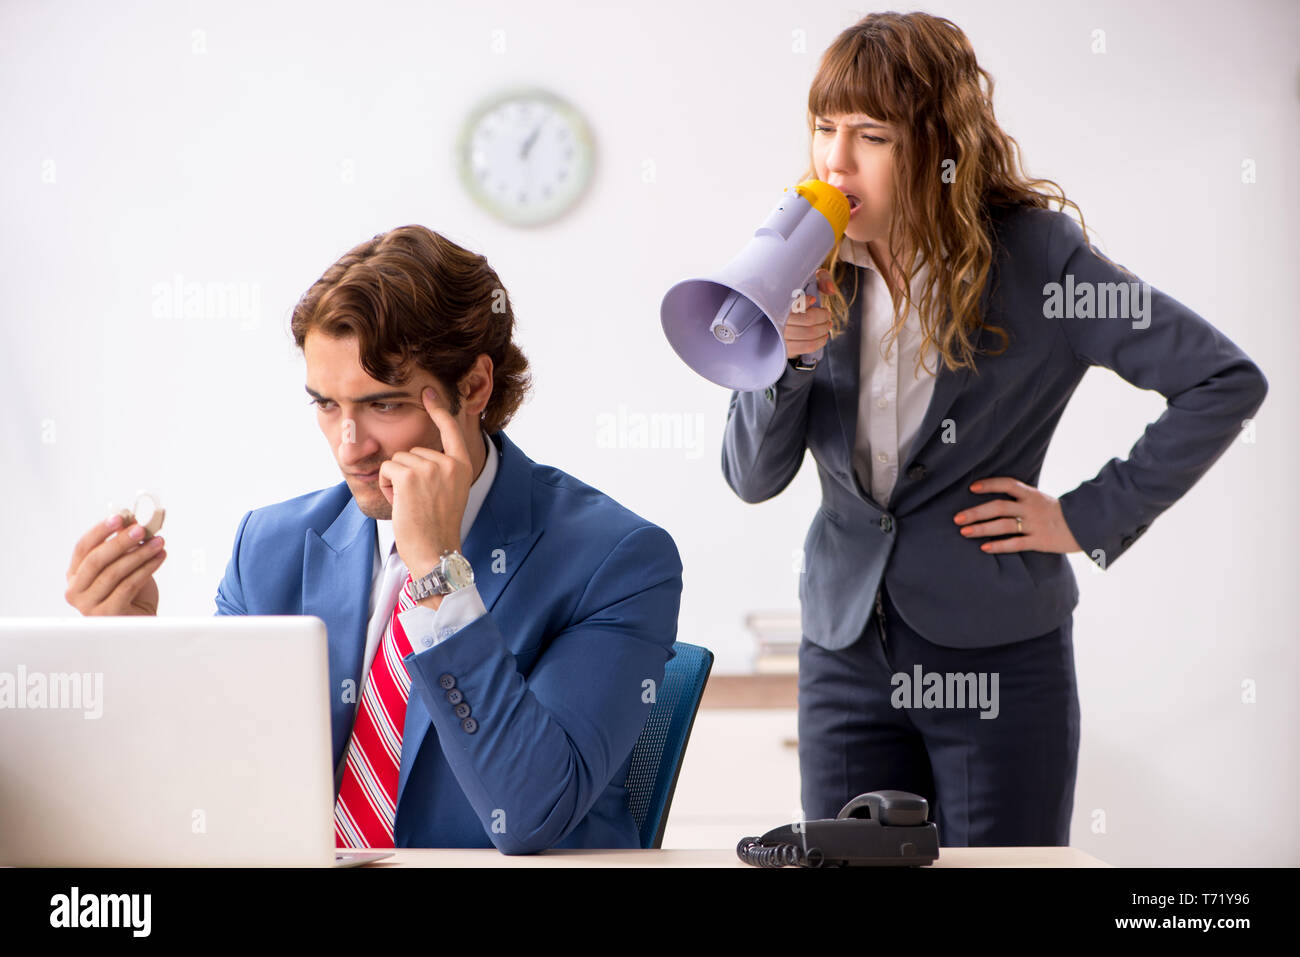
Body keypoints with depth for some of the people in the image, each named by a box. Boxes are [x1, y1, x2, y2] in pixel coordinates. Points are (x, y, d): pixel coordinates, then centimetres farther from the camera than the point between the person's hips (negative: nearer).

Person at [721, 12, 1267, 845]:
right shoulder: (816, 270, 3)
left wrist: (1090, 517, -10)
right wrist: (783, 361, -17)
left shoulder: (1032, 255, -9)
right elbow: (753, 479, 2)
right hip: (846, 652, 4)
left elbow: (1228, 381, -9)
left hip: (998, 658, -4)